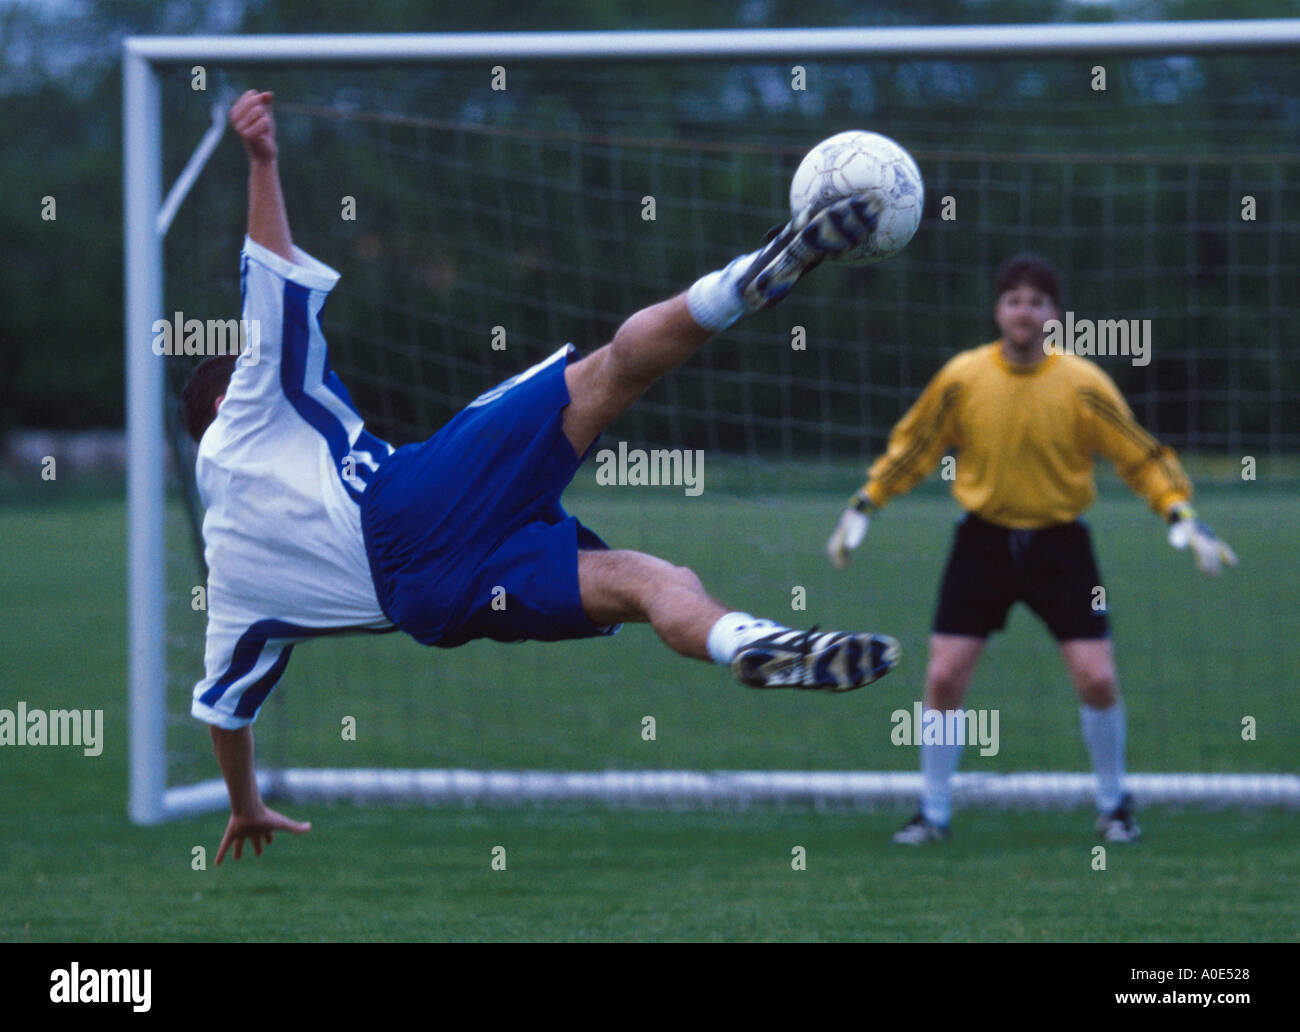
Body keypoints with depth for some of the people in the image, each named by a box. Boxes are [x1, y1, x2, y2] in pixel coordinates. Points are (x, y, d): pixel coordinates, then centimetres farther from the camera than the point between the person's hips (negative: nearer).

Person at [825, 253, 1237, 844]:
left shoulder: (1082, 384, -10)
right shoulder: (962, 378, -7)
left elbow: (1140, 457, -5)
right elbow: (911, 447, 7)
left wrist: (1181, 516, -16)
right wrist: (863, 508, 5)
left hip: (1058, 544, -1)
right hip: (983, 539, 1)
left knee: (1096, 679, -7)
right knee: (944, 677, -6)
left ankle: (1113, 806, 16)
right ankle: (933, 813, 11)